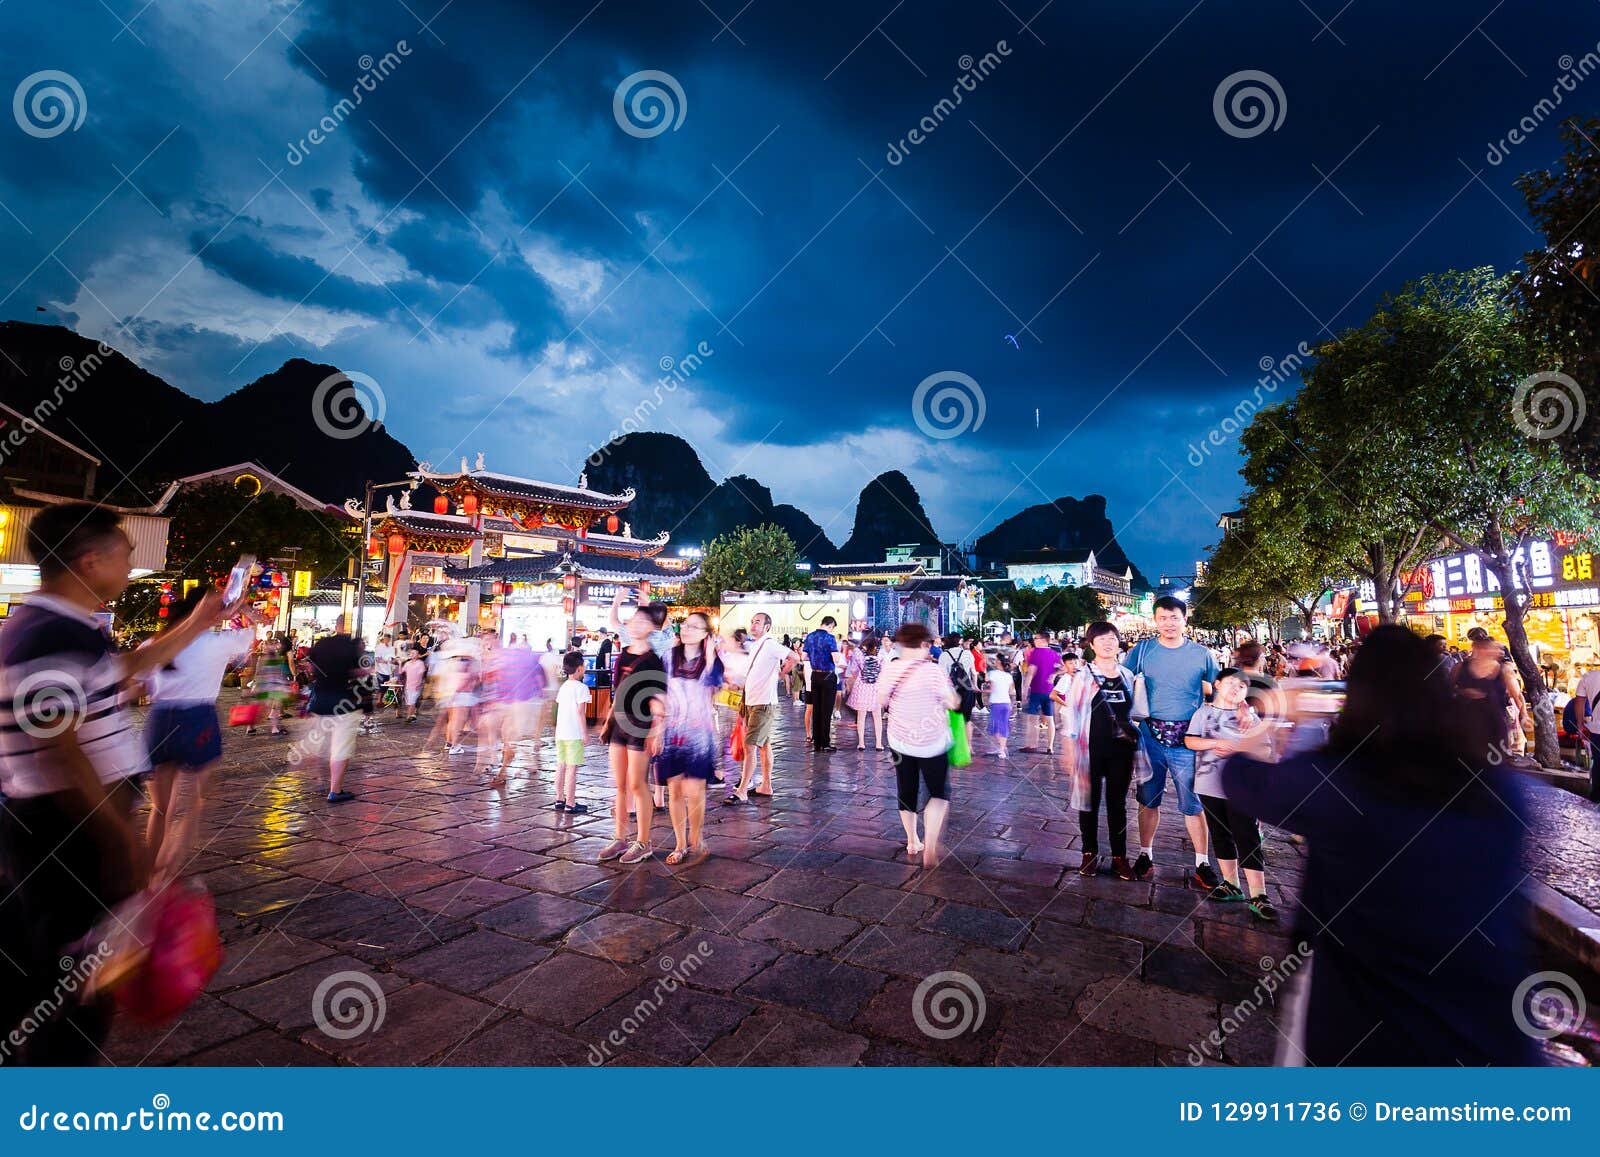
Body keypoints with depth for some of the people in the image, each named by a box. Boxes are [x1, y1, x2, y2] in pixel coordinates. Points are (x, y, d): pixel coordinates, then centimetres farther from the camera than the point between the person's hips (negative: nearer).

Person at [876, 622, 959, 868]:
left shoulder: (890, 669, -6)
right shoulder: (931, 671, -20)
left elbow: (883, 702, 8)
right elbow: (952, 703, -12)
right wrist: (945, 687, 5)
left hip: (899, 741, 4)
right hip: (932, 743, -4)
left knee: (907, 792, 18)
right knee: (940, 793, 12)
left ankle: (912, 842, 32)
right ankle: (930, 846, -2)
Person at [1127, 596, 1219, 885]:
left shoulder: (1202, 654, 2)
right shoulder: (1142, 650, 1)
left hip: (1186, 740, 0)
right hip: (1149, 736, 1)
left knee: (1193, 803, 5)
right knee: (1149, 799, 11)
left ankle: (1202, 863, 19)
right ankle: (1145, 856, 24)